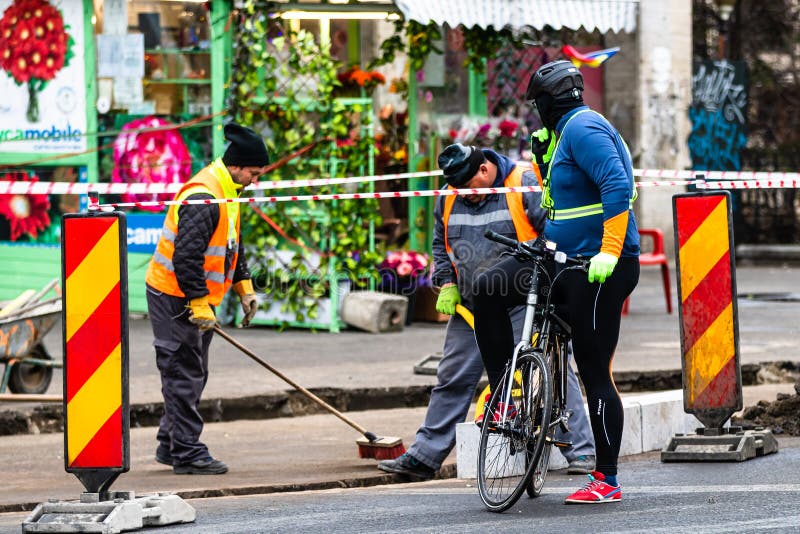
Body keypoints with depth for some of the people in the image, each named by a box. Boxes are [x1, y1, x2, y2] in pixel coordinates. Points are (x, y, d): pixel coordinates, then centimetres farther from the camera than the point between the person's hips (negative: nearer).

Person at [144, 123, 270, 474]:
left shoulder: (228, 194, 11)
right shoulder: (202, 198, -23)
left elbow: (233, 245, 25)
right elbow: (187, 256, -28)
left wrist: (244, 286, 19)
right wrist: (199, 304, -27)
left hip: (197, 299, 10)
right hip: (177, 299, -10)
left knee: (193, 375, 15)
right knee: (184, 375, -7)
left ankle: (170, 445, 24)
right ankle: (188, 454, -5)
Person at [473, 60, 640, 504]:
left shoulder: (583, 129, -13)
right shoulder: (567, 132, 18)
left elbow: (617, 186, -26)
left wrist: (609, 252, -30)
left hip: (600, 268, -10)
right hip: (567, 261, 10)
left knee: (595, 373, -5)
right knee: (488, 291, -2)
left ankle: (607, 480, 0)